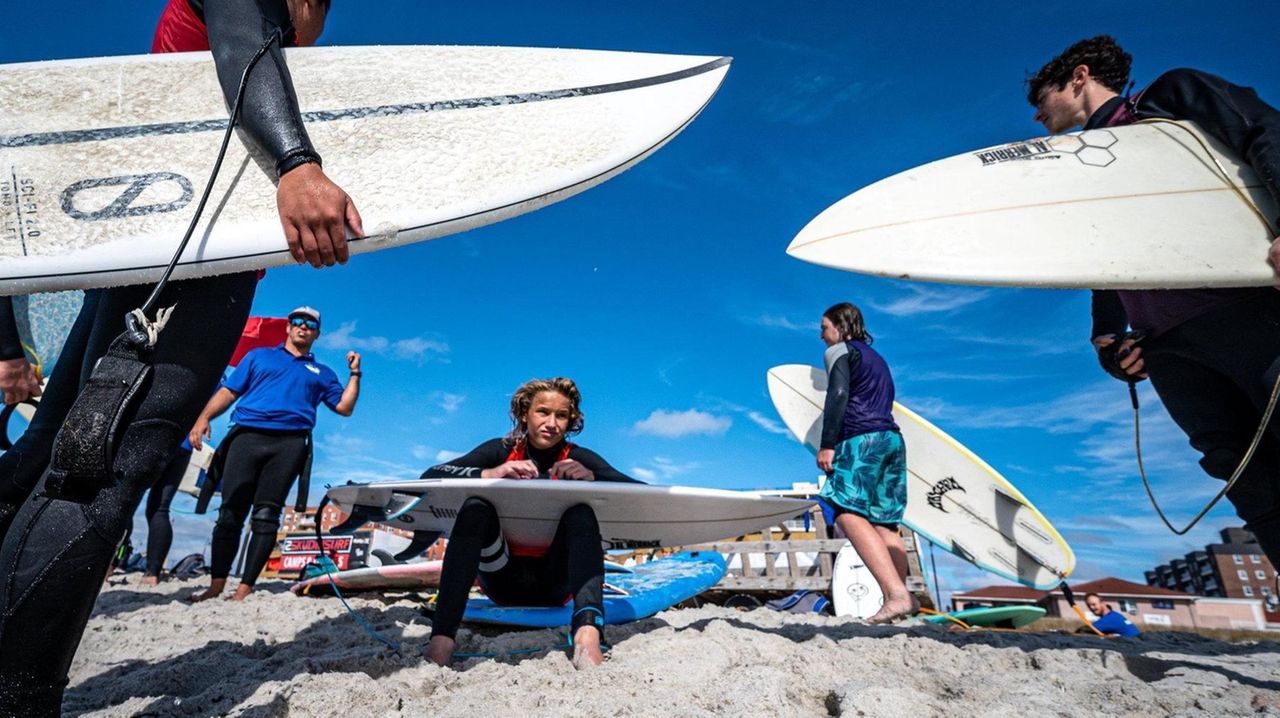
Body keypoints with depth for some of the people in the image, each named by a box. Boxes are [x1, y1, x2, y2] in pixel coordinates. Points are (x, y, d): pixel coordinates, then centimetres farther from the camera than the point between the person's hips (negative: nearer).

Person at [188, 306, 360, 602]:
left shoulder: (322, 373, 24)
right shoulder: (259, 356, 22)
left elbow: (345, 407, 15)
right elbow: (228, 391, 13)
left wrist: (355, 373, 9)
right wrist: (204, 418, -2)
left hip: (289, 444, 0)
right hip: (247, 436, 0)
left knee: (266, 515, -5)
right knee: (230, 512, -3)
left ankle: (245, 589, -3)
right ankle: (216, 585, 4)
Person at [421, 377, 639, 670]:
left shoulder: (580, 459, -3)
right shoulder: (501, 451, -2)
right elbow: (430, 476, -15)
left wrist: (592, 477, -32)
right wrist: (489, 474, -31)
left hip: (553, 584, 0)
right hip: (503, 580, 0)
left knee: (581, 512, -27)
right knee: (475, 508, -25)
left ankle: (588, 629, -48)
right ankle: (442, 636, -37)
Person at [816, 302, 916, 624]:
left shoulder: (839, 351, 4)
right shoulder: (877, 358, 29)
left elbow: (838, 395, -12)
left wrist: (827, 444, -15)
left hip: (862, 439, -9)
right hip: (892, 438, 9)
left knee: (849, 515, -16)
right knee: (883, 523, 8)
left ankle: (896, 594, -26)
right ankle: (902, 595, 1)